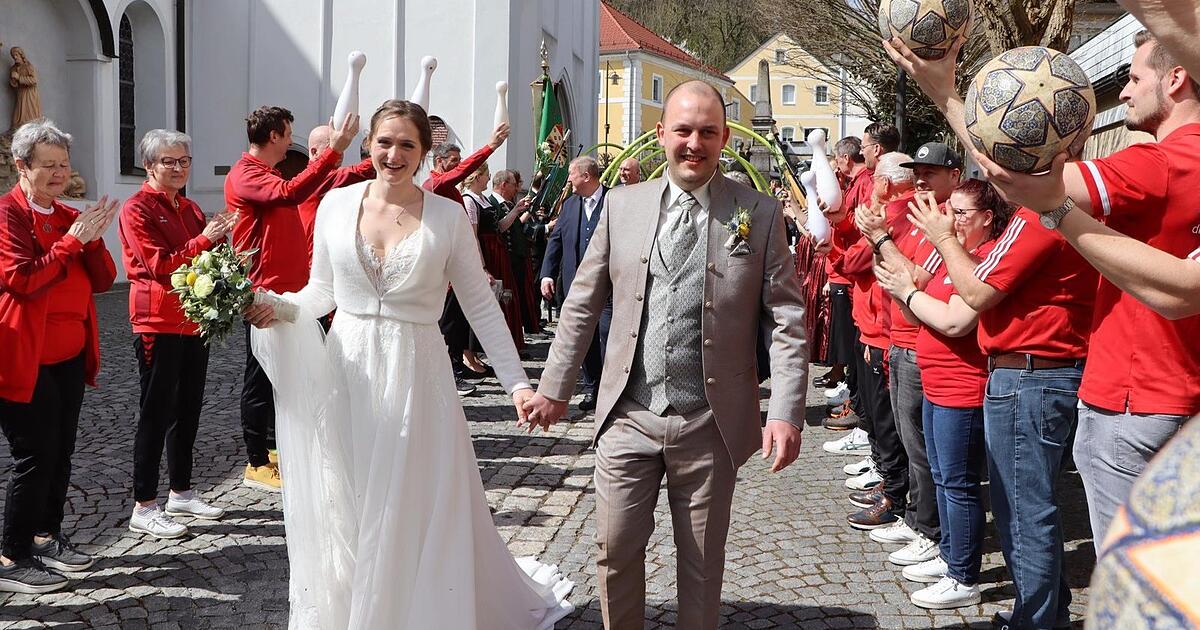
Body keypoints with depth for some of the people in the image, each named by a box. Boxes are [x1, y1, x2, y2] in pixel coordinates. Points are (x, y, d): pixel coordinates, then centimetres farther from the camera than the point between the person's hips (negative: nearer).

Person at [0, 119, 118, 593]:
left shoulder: (69, 216, 13)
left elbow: (103, 280, 6)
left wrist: (93, 238, -10)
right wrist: (73, 239, -19)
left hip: (70, 358, 7)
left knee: (61, 451, 14)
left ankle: (48, 537, 29)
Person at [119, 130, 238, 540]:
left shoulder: (189, 208, 16)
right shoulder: (138, 209, -8)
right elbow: (159, 265, -16)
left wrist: (220, 235, 1)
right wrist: (204, 239, -22)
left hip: (195, 319, 8)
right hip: (159, 324, -8)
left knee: (188, 412, 13)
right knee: (156, 414, -3)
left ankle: (181, 494, 25)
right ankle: (144, 508, 4)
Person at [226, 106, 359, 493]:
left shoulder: (267, 175, 18)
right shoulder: (245, 175, -14)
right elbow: (291, 192, -32)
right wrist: (334, 151, -34)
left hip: (287, 290, 10)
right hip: (264, 291, -10)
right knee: (260, 377, -4)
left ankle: (275, 449, 27)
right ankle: (256, 464, 3)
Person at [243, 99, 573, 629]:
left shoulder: (448, 217, -4)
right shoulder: (336, 204, 2)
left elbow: (481, 306, 0)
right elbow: (321, 290, 11)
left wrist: (517, 382, -4)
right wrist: (277, 307, -8)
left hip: (416, 376, -2)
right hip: (347, 373, 2)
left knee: (416, 515, 5)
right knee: (345, 514, 10)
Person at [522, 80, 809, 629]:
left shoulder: (760, 213, -3)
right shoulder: (622, 204, 2)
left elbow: (787, 321, -4)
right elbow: (582, 304, 8)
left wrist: (786, 412, -13)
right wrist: (555, 387, 8)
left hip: (710, 425, -1)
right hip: (628, 418, 2)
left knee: (702, 564, 13)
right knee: (615, 551, 9)